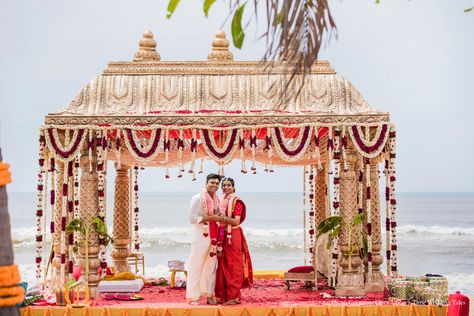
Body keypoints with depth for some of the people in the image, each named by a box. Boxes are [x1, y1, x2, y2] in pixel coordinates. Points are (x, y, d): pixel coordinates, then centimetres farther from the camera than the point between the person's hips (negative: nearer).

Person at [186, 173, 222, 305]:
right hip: (201, 236, -7)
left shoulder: (217, 199, 13)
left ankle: (209, 295, 17)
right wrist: (211, 218, -18)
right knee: (196, 265, -4)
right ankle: (193, 297, 1)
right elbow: (192, 218, -16)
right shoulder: (198, 198, -9)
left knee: (211, 266, 9)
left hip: (213, 237, 7)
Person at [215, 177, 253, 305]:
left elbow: (236, 222, -13)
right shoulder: (221, 201, 14)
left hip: (233, 236, -6)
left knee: (233, 266, -5)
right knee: (222, 266, 6)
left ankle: (234, 296, -2)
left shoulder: (236, 201, -5)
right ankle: (223, 295, 11)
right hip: (221, 236, 6)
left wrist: (225, 218, -27)